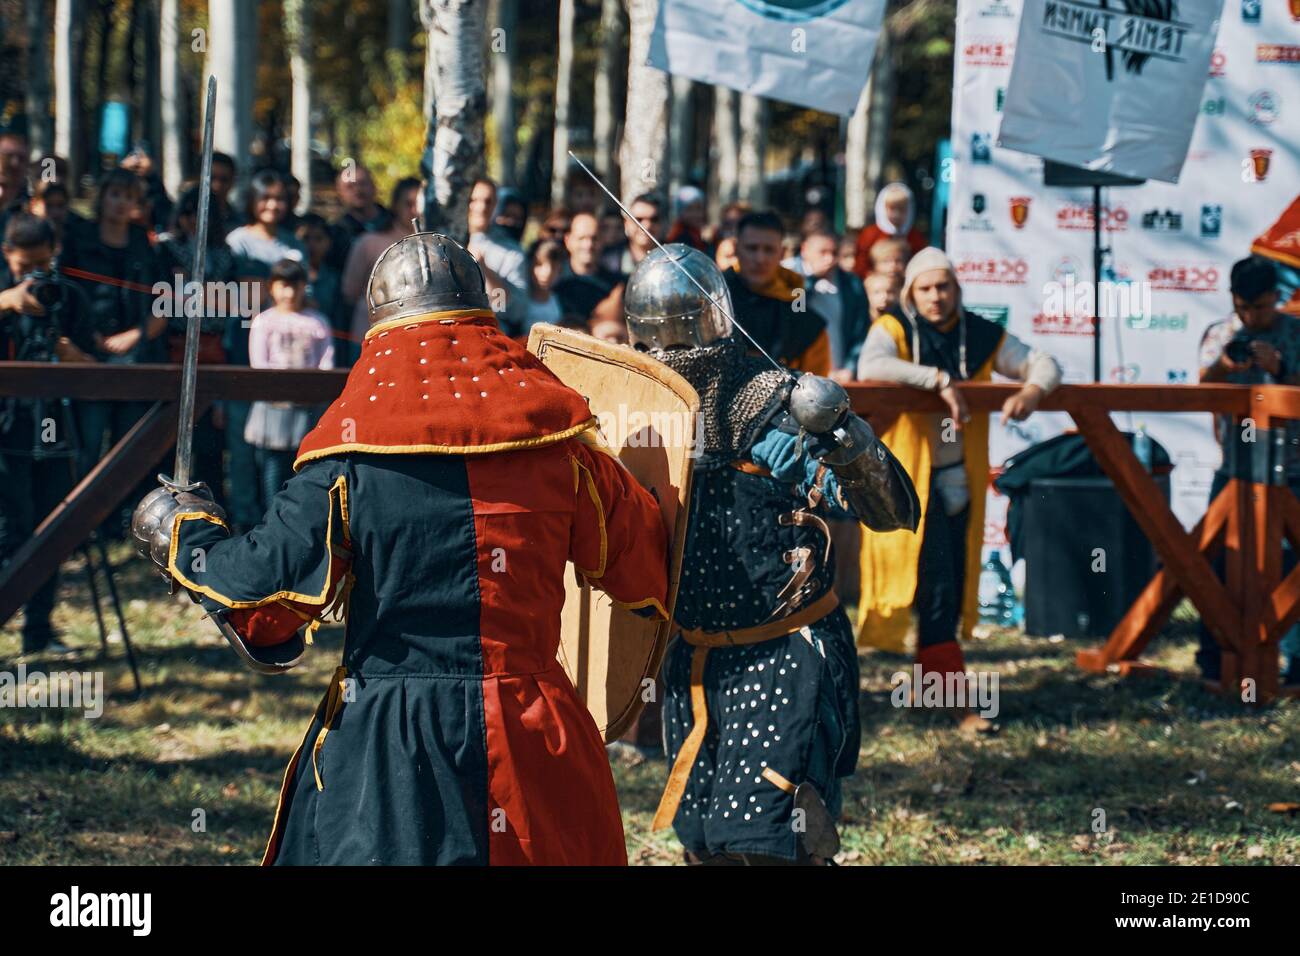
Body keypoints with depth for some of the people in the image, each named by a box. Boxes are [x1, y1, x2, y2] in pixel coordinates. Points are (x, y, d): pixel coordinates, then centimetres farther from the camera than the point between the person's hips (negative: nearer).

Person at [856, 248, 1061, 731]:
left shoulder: (981, 335, 6)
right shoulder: (893, 330, -7)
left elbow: (1042, 363, 8)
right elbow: (871, 368, -28)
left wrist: (1032, 390, -16)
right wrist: (939, 379, -32)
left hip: (959, 478, 6)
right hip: (910, 476, -6)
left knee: (954, 587, 9)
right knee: (935, 589, -11)